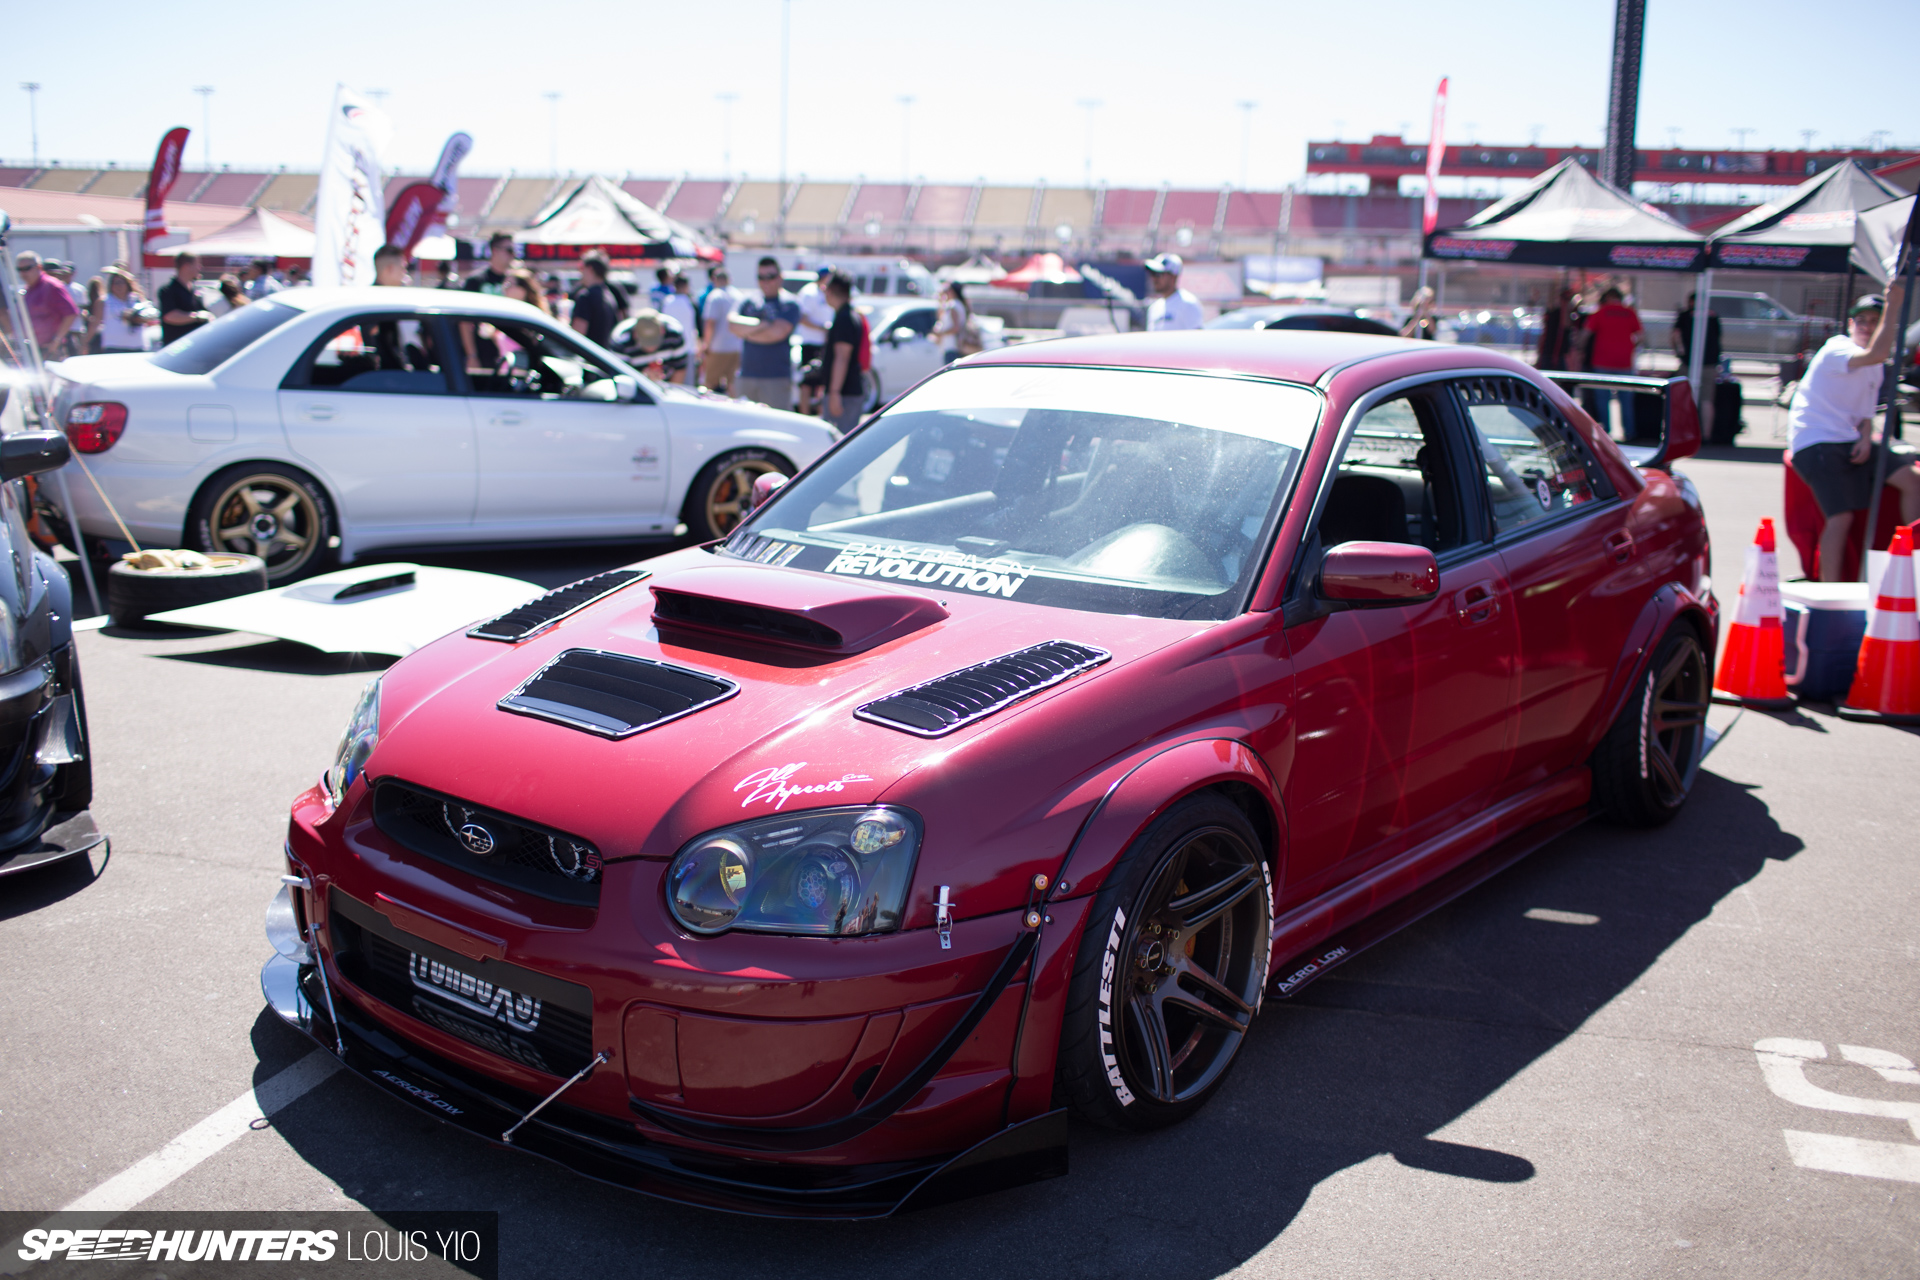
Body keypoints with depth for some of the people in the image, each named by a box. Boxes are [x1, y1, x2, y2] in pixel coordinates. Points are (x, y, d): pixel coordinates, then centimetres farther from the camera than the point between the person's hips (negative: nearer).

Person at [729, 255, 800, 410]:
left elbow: (778, 332, -13)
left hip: (776, 378, -5)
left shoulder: (789, 303, 0)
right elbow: (732, 323, 0)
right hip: (747, 376, 5)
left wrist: (748, 331, -1)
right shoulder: (749, 302, 16)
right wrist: (762, 324, -9)